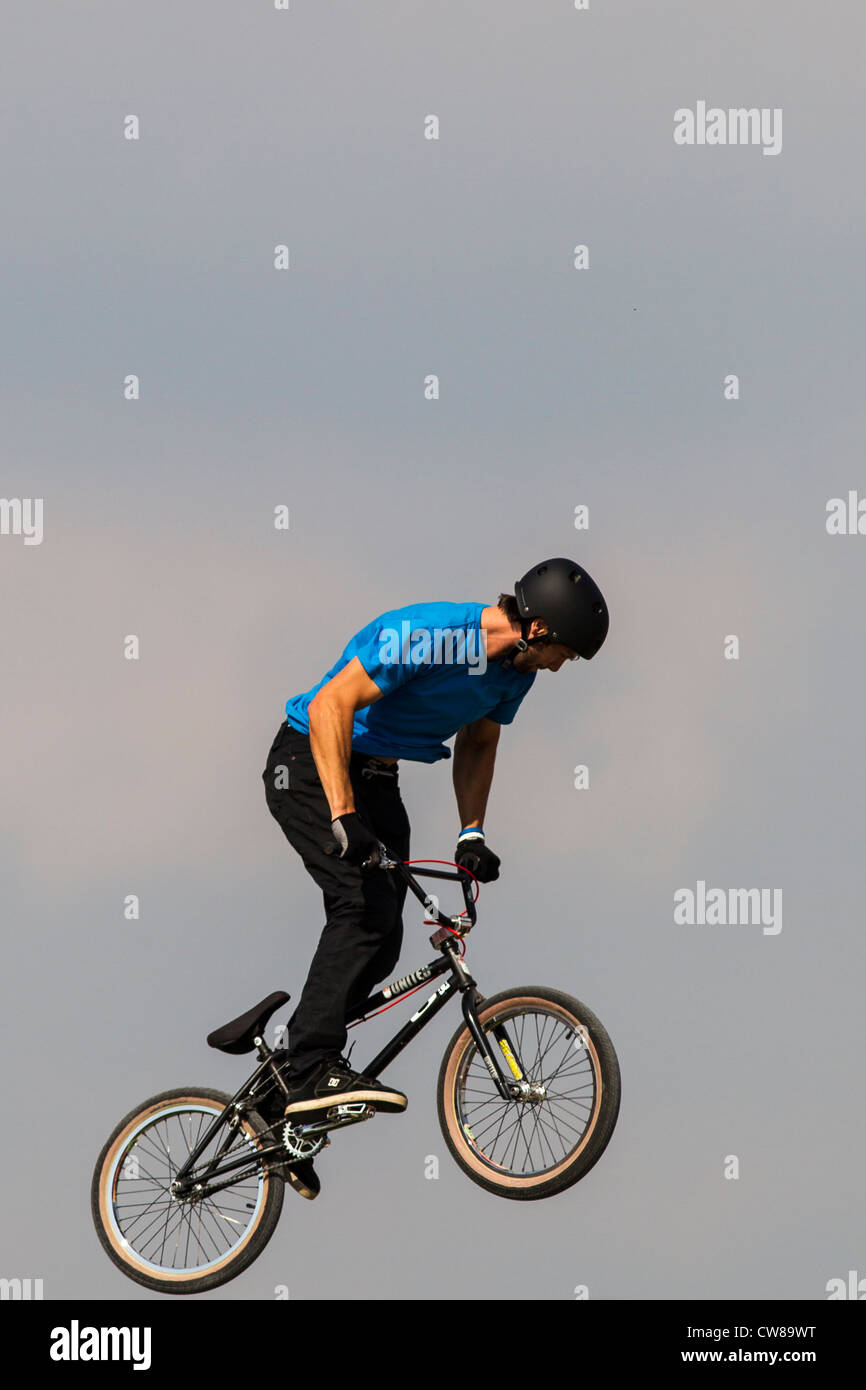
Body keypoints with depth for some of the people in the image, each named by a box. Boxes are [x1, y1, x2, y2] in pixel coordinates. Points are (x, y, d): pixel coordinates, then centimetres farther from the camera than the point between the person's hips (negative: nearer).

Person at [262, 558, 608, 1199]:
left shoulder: (514, 669, -2)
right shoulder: (425, 635, -28)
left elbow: (478, 744, 15)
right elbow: (331, 705, -32)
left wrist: (472, 833, 4)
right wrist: (343, 815, -37)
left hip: (377, 780, 8)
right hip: (312, 766, -8)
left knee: (379, 943, 2)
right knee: (367, 904, -25)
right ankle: (314, 1067, -23)